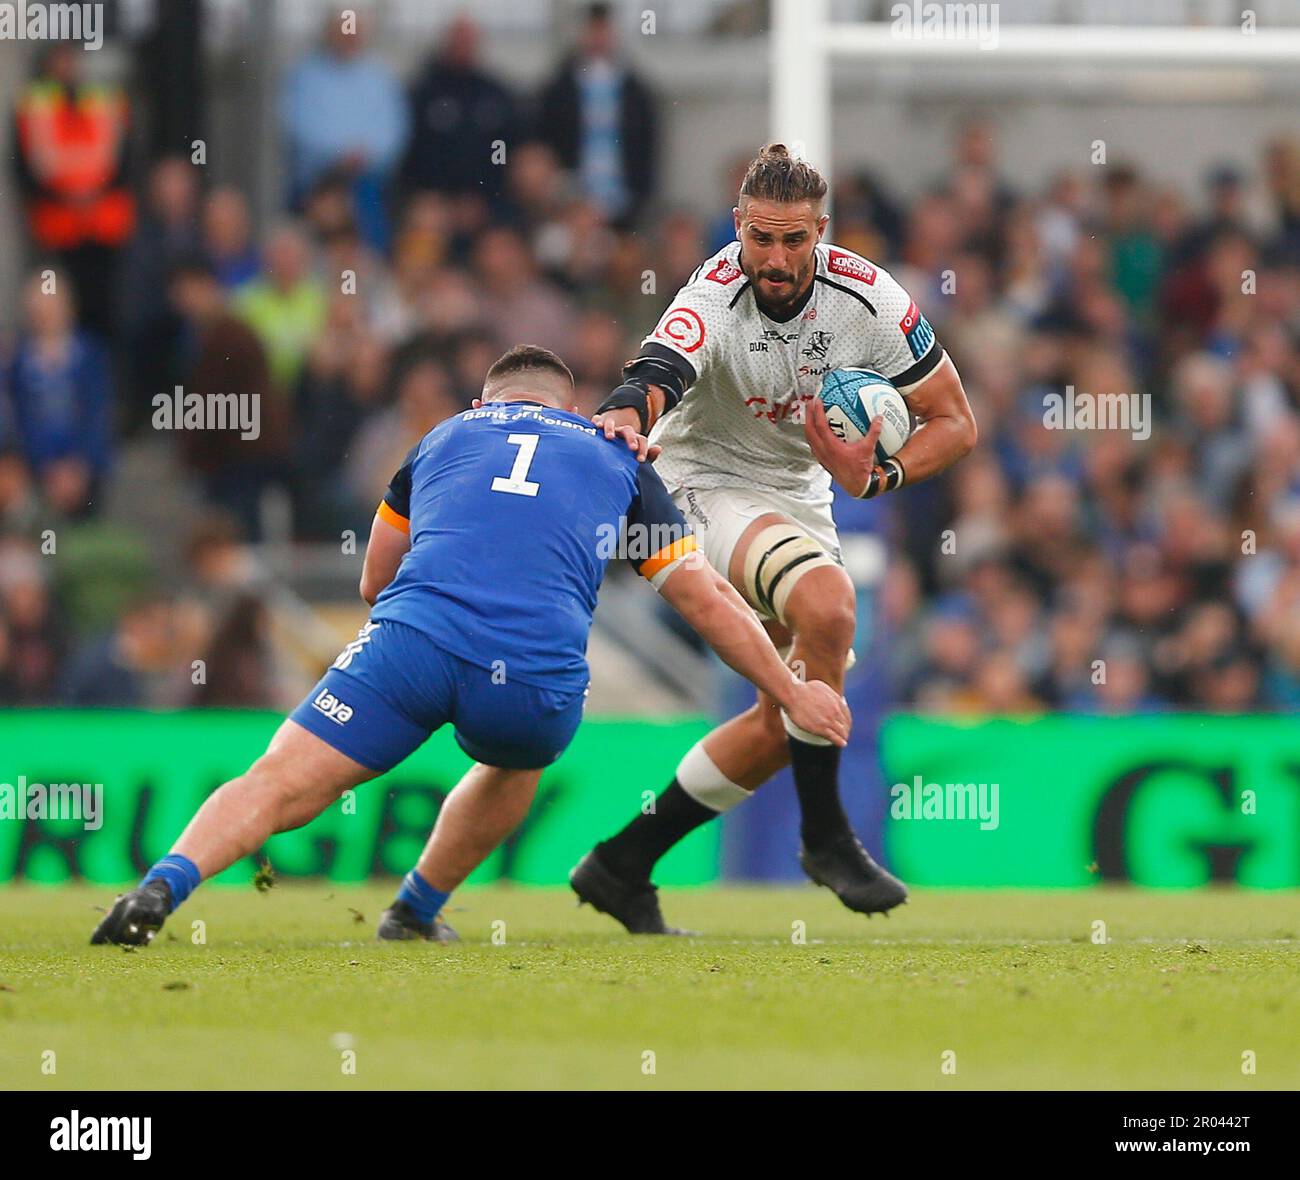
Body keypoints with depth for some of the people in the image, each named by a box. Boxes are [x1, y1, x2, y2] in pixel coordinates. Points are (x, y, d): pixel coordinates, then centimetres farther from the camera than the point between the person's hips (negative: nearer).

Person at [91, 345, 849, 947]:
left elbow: (375, 582, 39)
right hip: (537, 681, 1)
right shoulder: (620, 462, 27)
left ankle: (165, 885, -30)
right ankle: (415, 911, 40)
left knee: (277, 787, -5)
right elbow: (707, 601, 27)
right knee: (516, 761, 36)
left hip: (414, 632, -1)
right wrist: (793, 695, 37)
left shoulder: (444, 438, 30)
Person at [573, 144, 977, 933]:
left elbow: (956, 421, -8)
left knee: (782, 728, 4)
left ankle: (623, 865, 17)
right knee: (827, 602, -34)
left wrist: (874, 478, -25)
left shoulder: (868, 298, -16)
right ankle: (825, 836, -21)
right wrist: (626, 413, -72)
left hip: (803, 498, 6)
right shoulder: (712, 300, -27)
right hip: (708, 484, -6)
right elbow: (656, 376, -48)